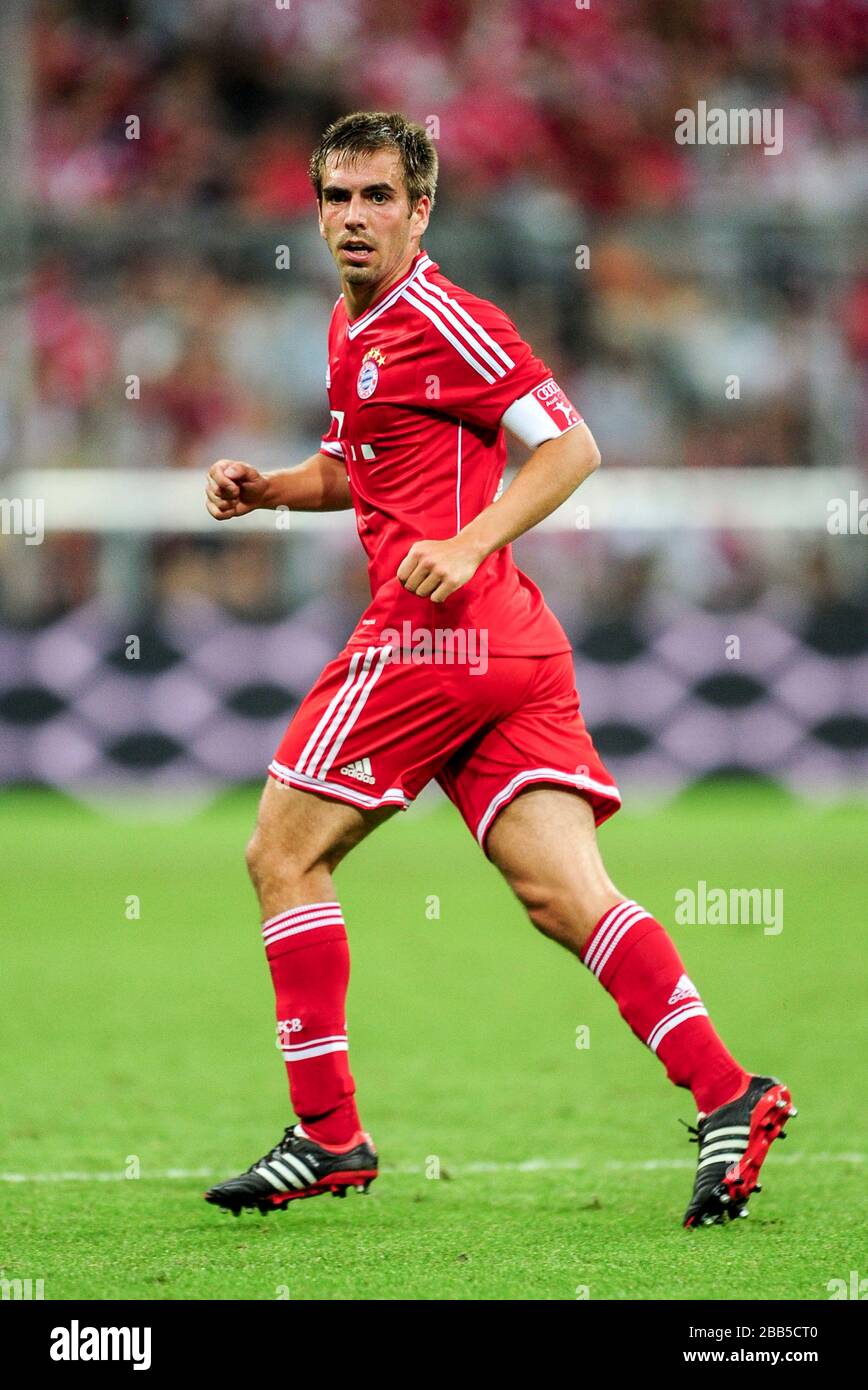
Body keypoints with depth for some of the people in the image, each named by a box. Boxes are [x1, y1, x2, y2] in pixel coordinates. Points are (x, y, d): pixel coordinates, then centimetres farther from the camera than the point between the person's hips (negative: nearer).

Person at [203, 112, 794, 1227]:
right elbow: (356, 470, 36)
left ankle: (328, 1133, 2)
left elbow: (570, 446, -10)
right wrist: (263, 487, 18)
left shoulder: (441, 320, -8)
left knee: (283, 854, 0)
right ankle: (726, 1096, -14)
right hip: (515, 647, 9)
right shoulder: (352, 330, 21)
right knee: (565, 895, -2)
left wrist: (467, 547, -20)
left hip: (434, 633, -9)